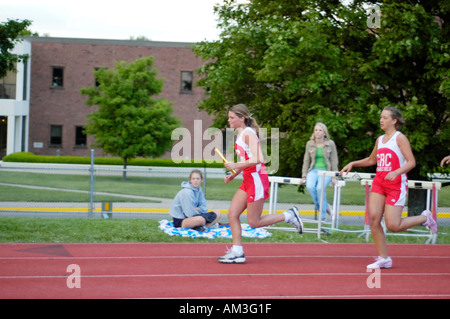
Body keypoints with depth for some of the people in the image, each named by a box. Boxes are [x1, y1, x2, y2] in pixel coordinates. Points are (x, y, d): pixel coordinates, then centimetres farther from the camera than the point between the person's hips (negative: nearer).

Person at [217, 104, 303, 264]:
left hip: (257, 179, -9)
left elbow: (258, 159, -25)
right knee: (232, 214, 2)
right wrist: (233, 175, 12)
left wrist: (236, 166, -23)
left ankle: (289, 216, 8)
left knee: (254, 222, -4)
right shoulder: (240, 134, 14)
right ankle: (237, 252, 5)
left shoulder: (248, 133, -14)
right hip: (248, 180, 9)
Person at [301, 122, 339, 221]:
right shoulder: (310, 144, 7)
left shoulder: (330, 144, 2)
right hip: (313, 170, 2)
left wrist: (334, 177, -3)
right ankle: (324, 206, -8)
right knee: (310, 186, -31)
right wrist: (304, 176, 6)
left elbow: (334, 161, 3)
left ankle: (323, 216, -18)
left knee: (320, 188, -32)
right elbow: (306, 160, 11)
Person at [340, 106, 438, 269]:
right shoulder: (380, 139, 14)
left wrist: (396, 172, -28)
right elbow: (371, 160, 29)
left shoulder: (400, 138, -6)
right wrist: (353, 164, 17)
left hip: (396, 184, -6)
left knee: (393, 225, -10)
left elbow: (411, 162, -13)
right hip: (379, 182, 6)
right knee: (373, 218, -8)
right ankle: (383, 258, 2)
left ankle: (424, 218, 16)